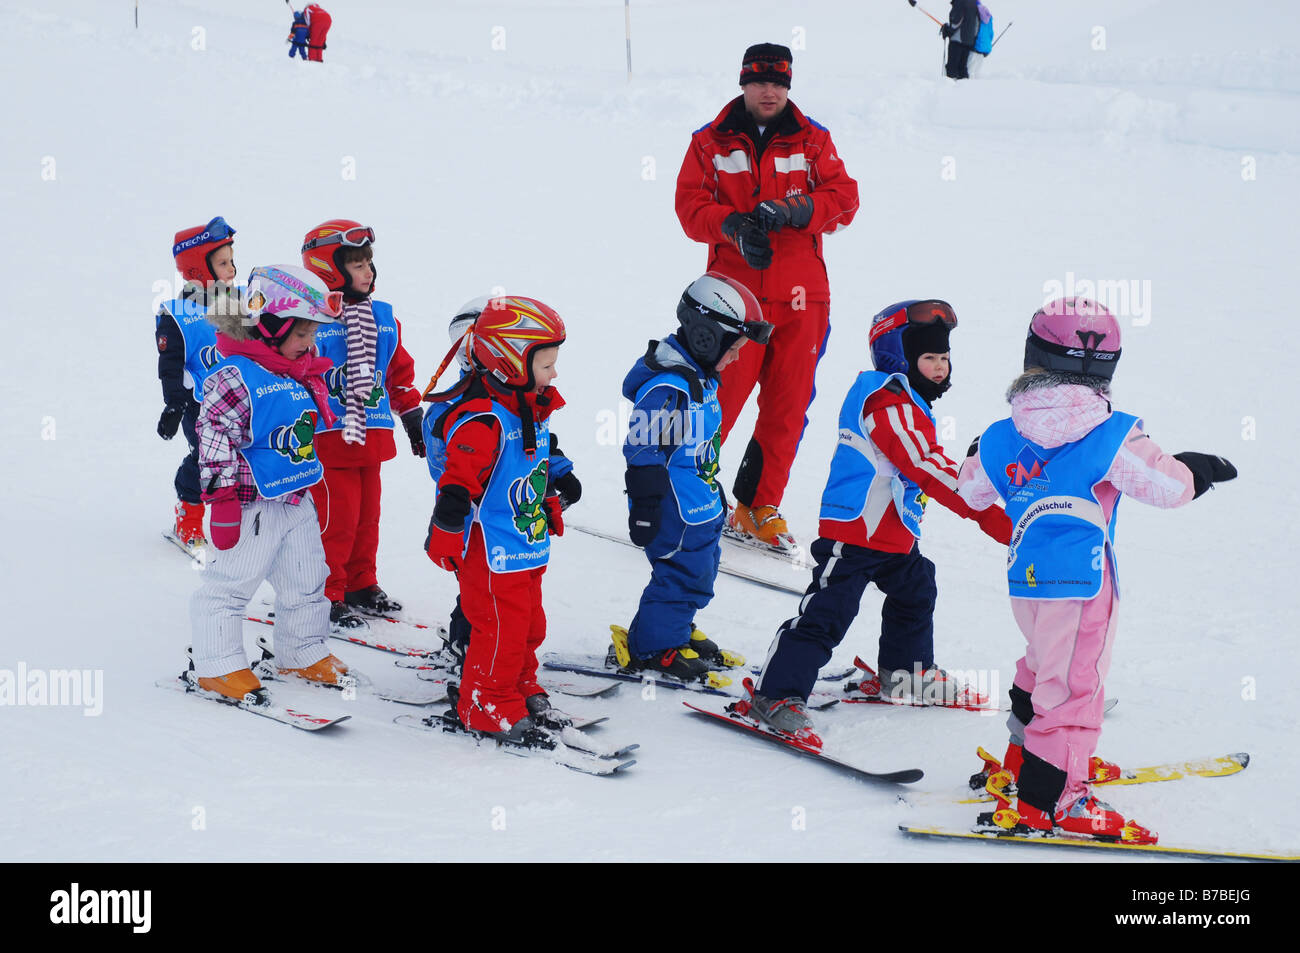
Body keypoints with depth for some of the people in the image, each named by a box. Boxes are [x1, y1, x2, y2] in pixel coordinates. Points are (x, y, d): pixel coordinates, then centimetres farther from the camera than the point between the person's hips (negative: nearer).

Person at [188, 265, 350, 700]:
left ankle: (304, 653, 33)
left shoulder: (300, 377, 8)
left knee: (307, 581, 16)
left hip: (298, 501, 9)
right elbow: (215, 439, -20)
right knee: (231, 581, -1)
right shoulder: (236, 377, -19)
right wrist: (224, 499, -21)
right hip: (252, 503, -9)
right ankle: (218, 666, 10)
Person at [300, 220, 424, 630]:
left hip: (371, 438, 7)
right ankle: (325, 596, 7)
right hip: (327, 440, -7)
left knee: (366, 516, 15)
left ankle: (361, 586, 30)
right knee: (335, 520, -5)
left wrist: (413, 419, 24)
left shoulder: (381, 317, 10)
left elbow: (399, 372, 21)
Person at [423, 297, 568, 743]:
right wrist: (444, 543, -22)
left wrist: (550, 508, 31)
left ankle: (521, 688, 34)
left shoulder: (532, 411, 9)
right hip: (491, 552, -10)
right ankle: (487, 707, 8)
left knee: (529, 622, 17)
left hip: (527, 547, 10)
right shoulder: (482, 420, -23)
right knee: (501, 627, -5)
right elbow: (458, 481, -24)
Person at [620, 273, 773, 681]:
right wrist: (645, 511, -21)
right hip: (676, 511, -10)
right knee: (684, 573, -3)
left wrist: (714, 497, 29)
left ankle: (676, 631, 35)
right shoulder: (667, 388, -25)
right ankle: (653, 649, 9)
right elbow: (644, 452, -24)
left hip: (701, 506, 10)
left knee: (700, 568, 19)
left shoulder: (697, 378, 9)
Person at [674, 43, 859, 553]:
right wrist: (734, 225, -21)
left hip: (801, 296, 2)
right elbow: (691, 208, -2)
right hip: (735, 294, -2)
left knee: (787, 406, 5)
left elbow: (844, 199, 0)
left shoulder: (813, 140, 7)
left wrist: (792, 212, -17)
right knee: (717, 401, -8)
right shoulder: (710, 143, 4)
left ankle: (759, 508, 18)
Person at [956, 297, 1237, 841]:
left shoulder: (1001, 438, 3)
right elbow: (1168, 485, -9)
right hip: (1081, 578, -6)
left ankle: (1025, 755, 42)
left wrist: (976, 455, 41)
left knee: (1045, 664, 28)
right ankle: (1048, 799, -4)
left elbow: (971, 490, 19)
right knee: (1075, 682, -3)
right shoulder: (1112, 436, -12)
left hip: (1025, 577, 6)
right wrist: (1203, 470, 13)